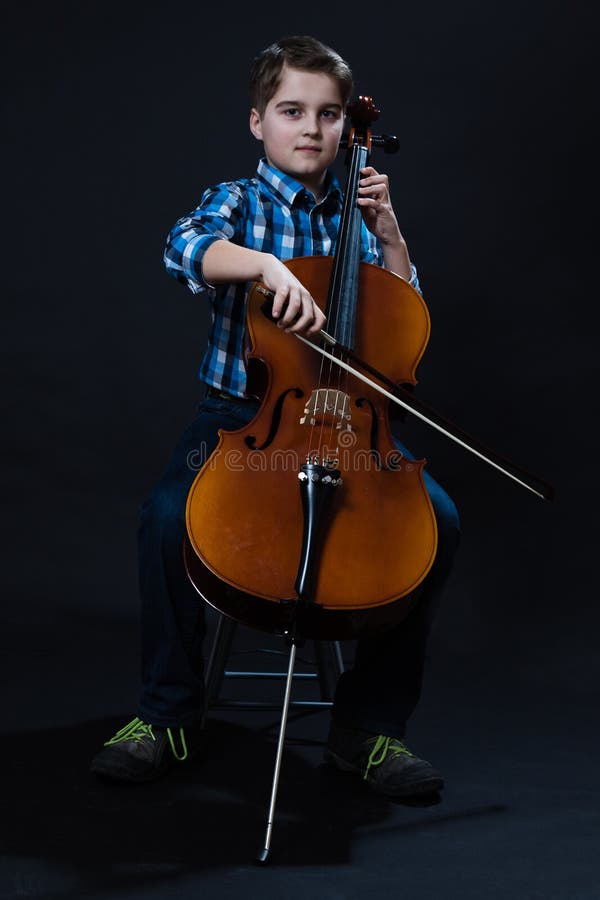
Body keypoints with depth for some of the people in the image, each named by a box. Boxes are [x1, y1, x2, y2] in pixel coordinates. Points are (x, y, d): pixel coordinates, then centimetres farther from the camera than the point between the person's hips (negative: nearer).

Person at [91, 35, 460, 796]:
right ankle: (168, 714, -7)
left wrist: (387, 233, 1)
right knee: (167, 513, -31)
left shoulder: (354, 216, 13)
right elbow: (186, 248, -22)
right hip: (240, 413, -2)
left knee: (436, 519, -22)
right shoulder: (237, 202, 3)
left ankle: (369, 724, -7)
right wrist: (266, 264, -41)